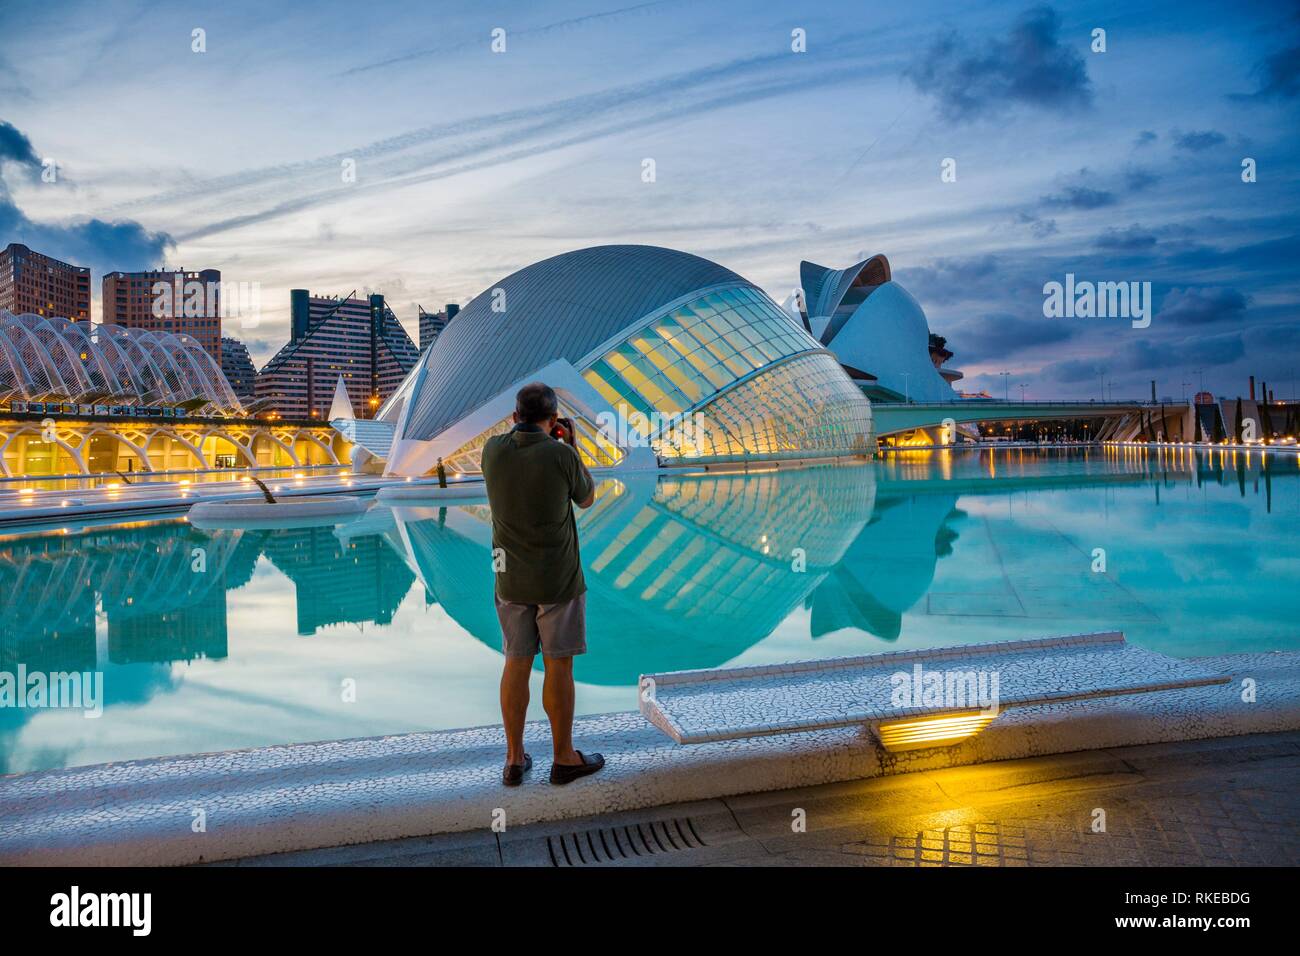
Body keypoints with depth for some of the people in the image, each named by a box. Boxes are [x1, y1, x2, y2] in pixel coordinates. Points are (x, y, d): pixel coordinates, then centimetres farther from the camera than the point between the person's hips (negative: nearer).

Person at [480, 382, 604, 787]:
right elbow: (586, 499, 3)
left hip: (510, 579, 4)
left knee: (517, 664, 12)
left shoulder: (493, 449, -4)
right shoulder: (561, 456, -16)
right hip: (558, 580, -4)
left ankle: (514, 759, 21)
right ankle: (564, 758, 19)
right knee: (558, 667, 6)